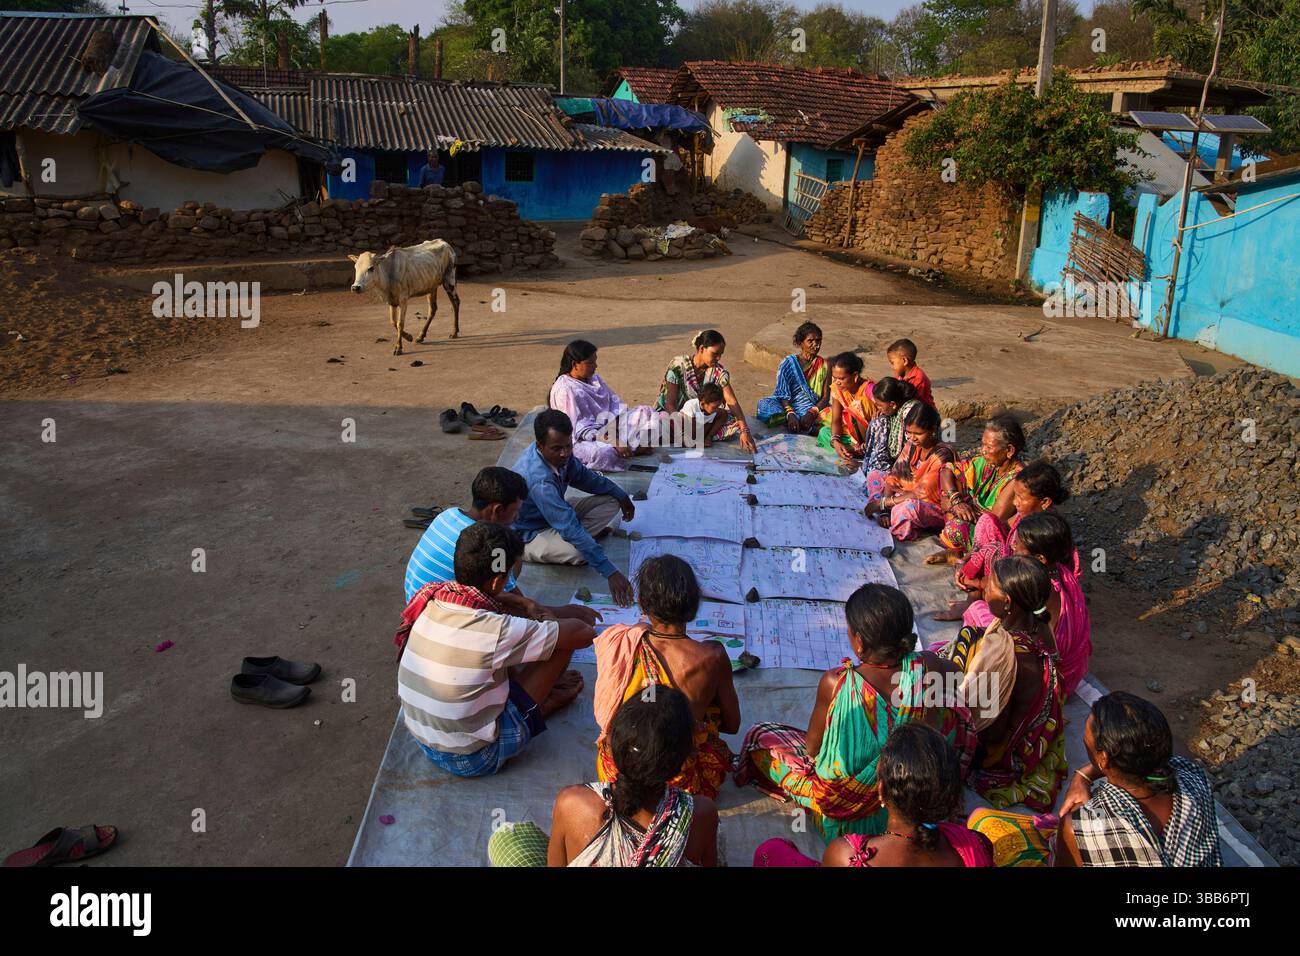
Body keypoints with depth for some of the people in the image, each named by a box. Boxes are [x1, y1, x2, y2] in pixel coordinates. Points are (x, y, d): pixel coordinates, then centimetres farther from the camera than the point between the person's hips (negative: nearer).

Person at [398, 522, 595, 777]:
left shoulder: (433, 605, -8)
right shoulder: (496, 631, -28)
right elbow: (582, 634, -18)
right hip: (474, 760, -7)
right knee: (563, 642, -5)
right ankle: (549, 700, 22)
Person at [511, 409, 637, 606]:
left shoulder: (558, 453, -14)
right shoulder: (539, 480, -38)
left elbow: (582, 476, 9)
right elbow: (570, 528, -42)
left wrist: (619, 494, 4)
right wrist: (610, 572, -44)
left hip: (556, 517, 8)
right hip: (528, 536, -8)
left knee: (611, 502, -1)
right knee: (580, 553, -36)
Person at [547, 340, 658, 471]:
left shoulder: (594, 378, 10)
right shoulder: (564, 390, -18)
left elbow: (614, 402, 13)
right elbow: (580, 428, -24)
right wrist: (613, 441, -30)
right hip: (583, 440, -9)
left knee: (646, 412, 2)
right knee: (605, 453, -42)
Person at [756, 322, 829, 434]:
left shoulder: (823, 365, 6)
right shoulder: (788, 363, 1)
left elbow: (825, 397, 1)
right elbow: (783, 395, -7)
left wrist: (813, 413, -19)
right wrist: (790, 414, -26)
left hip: (816, 409, 1)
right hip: (790, 407, -1)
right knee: (765, 404, -30)